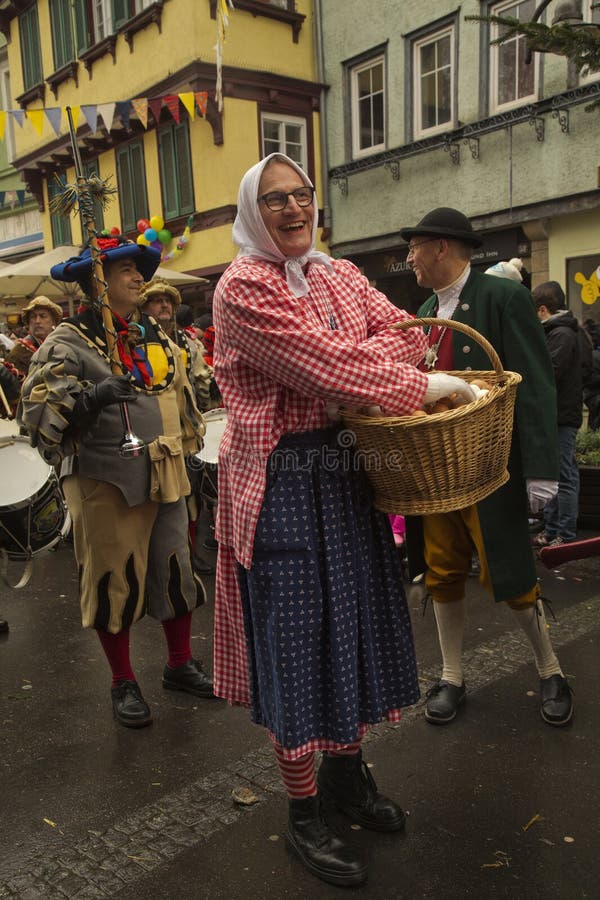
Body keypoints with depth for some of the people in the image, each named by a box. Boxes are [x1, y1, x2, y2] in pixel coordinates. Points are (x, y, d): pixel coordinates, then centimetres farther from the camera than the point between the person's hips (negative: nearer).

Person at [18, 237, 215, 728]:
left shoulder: (156, 336, 13)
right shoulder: (69, 341, -7)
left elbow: (180, 395, 24)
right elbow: (36, 406, -15)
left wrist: (185, 449, 24)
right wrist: (90, 397, -28)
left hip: (164, 476, 6)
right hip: (105, 480, -6)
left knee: (176, 567, 13)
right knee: (114, 577, 4)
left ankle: (180, 664, 33)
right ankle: (123, 683, 24)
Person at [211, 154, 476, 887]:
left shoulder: (340, 275, 12)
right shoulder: (242, 288, -10)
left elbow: (404, 332, 1)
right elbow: (323, 363, -20)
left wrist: (351, 370, -18)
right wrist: (427, 386, -17)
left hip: (348, 468, 7)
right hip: (282, 480, -7)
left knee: (355, 620, 16)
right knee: (295, 634, 3)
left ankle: (344, 769, 38)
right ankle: (303, 814, 22)